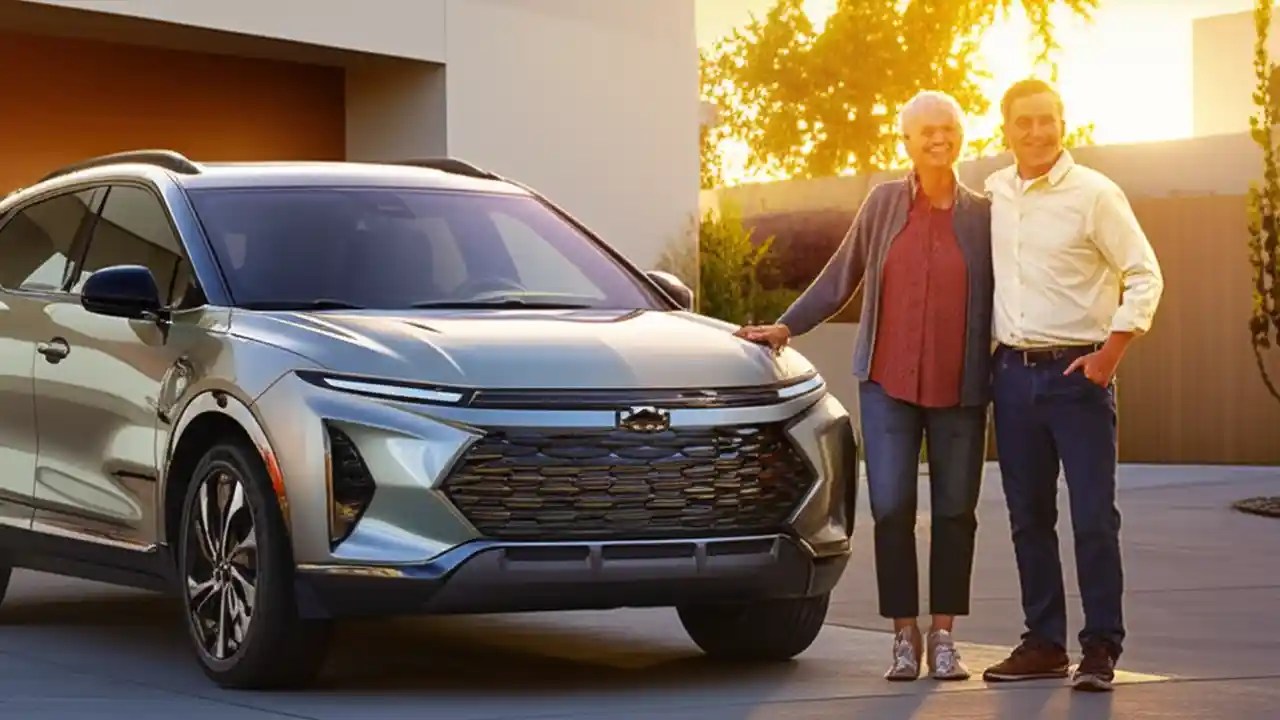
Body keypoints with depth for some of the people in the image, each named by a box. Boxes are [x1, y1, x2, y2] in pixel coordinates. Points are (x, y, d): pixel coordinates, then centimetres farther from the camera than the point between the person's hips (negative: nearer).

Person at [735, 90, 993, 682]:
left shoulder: (982, 216, 4)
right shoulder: (883, 204, 5)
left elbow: (1000, 299, 5)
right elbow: (840, 278, 10)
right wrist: (787, 326, 4)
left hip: (959, 389, 0)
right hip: (888, 383, 0)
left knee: (955, 512, 4)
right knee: (891, 510, -4)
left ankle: (944, 636, 13)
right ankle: (904, 635, 6)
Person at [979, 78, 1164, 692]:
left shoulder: (1095, 194, -7)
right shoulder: (992, 195, 8)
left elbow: (1144, 275, -6)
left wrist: (1111, 351, -14)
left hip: (1078, 371, -5)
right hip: (1013, 371, 5)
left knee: (1094, 516, -5)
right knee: (1028, 517, 10)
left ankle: (1100, 648, 2)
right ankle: (1043, 642, 18)